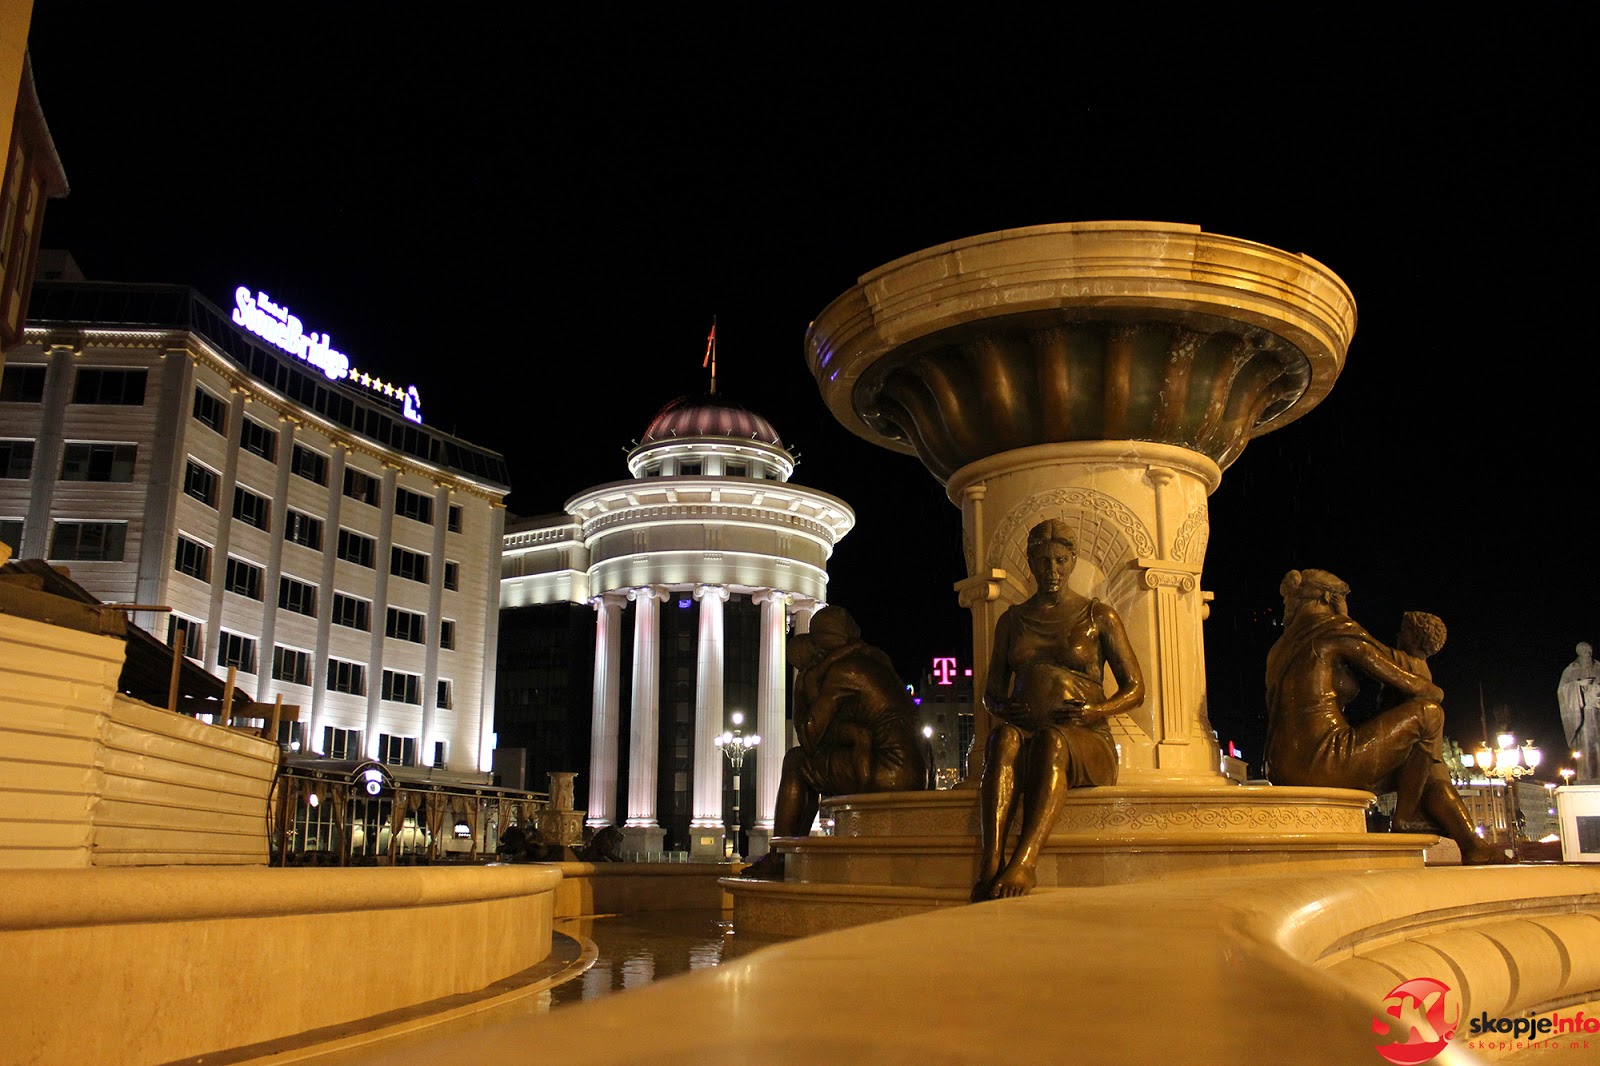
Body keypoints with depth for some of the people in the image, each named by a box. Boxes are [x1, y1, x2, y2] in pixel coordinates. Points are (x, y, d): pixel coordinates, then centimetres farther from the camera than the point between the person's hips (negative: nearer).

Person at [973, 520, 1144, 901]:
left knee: (1050, 741, -39)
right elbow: (991, 691, 22)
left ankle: (1023, 862, -57)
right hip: (1025, 731, 2)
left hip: (1087, 742, -2)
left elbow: (1135, 688, 11)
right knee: (1004, 738, -36)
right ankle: (990, 863, -54)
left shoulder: (1099, 616, 13)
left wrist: (1092, 712, -10)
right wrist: (1003, 707, -4)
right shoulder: (1011, 621, 20)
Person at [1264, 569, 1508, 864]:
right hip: (1322, 761, -9)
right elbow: (1408, 684, 0)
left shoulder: (1279, 649, 24)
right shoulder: (1339, 629, -1)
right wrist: (1436, 692, 22)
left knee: (1429, 770, 19)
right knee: (1428, 714, 2)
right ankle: (1406, 820, 10)